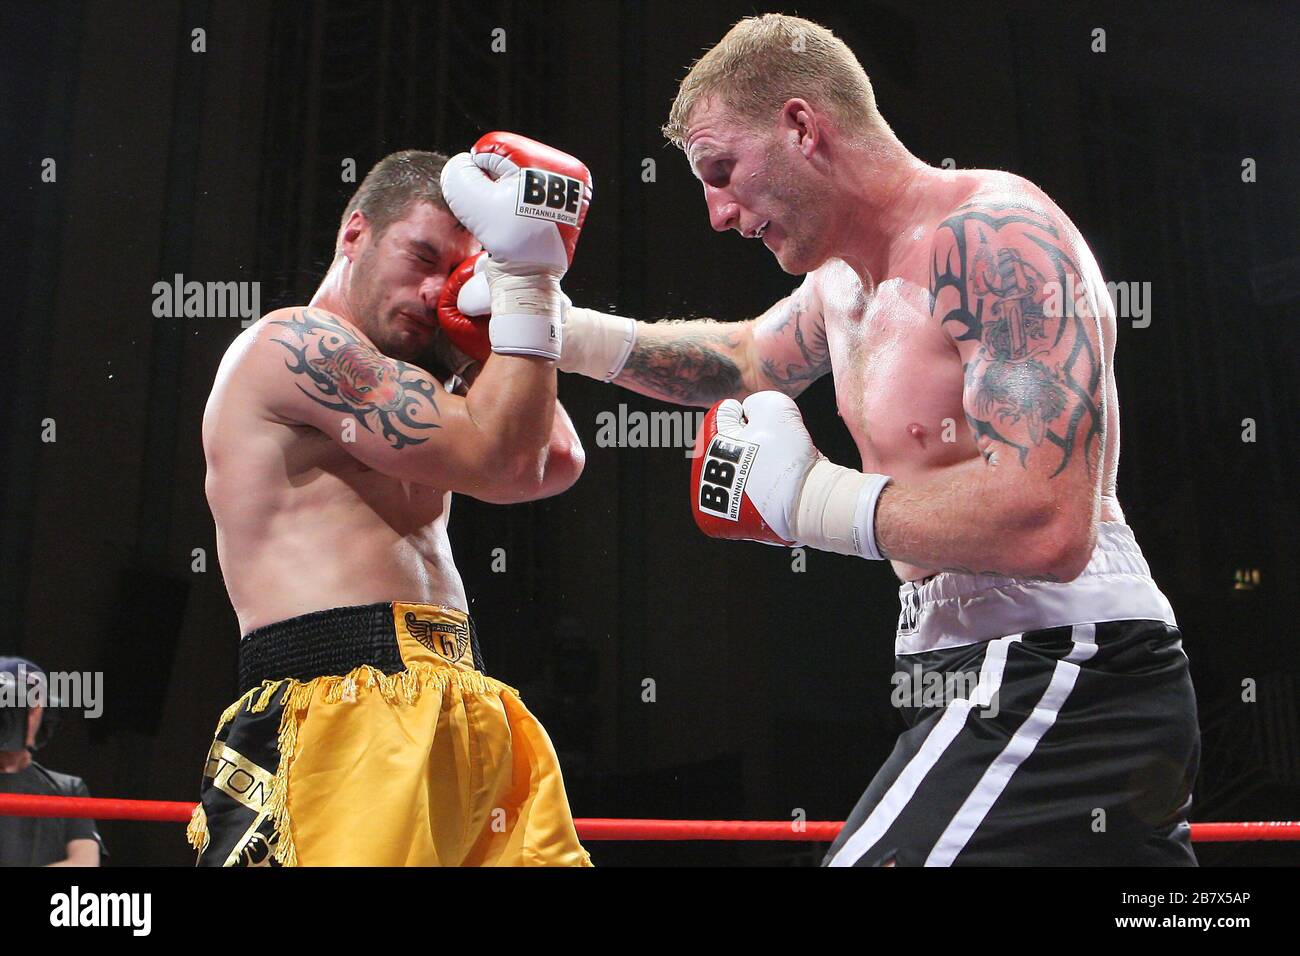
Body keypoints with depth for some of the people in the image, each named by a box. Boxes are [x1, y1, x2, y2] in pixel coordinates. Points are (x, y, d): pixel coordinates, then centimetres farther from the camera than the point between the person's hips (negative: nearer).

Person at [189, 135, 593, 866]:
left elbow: (555, 466, 19)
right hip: (351, 715, -9)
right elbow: (494, 456, -11)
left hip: (459, 714, 9)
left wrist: (511, 296, 17)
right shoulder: (295, 341, -3)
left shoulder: (392, 386, 26)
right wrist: (526, 278, -4)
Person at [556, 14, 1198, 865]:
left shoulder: (990, 237, -19)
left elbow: (1047, 525, -29)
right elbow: (744, 358, 32)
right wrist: (573, 333, 18)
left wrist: (814, 496, -20)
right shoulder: (846, 277, 12)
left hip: (1055, 684, -10)